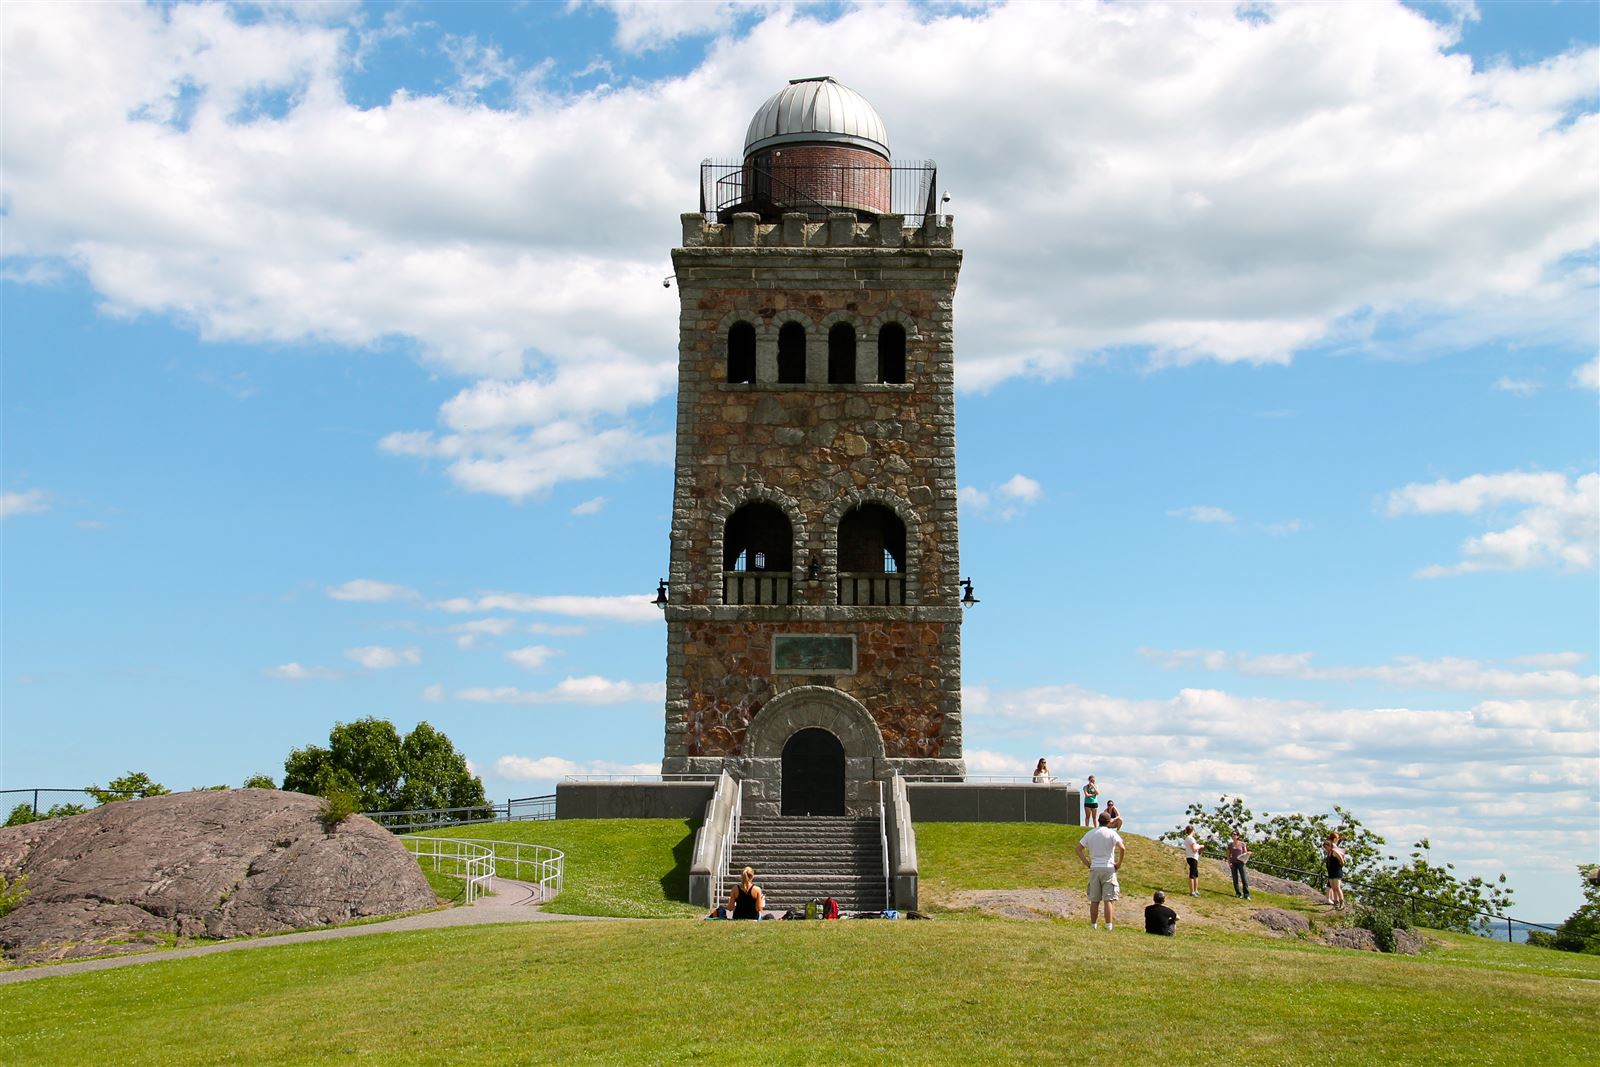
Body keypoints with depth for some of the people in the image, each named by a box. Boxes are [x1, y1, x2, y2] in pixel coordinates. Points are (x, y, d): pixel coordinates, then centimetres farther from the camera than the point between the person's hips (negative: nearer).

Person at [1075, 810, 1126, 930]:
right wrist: (1119, 863, -5)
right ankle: (1108, 926, -6)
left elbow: (1078, 848, 10)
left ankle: (1093, 925, 9)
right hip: (1108, 868, -3)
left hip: (1094, 868, 3)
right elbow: (1122, 848, -16)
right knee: (1108, 900, -3)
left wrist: (1086, 862, 9)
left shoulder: (1090, 834, 9)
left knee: (1094, 900, 8)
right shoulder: (1111, 833, -4)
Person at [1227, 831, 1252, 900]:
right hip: (1233, 863, 2)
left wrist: (1247, 854, -17)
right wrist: (1229, 862, -4)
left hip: (1241, 862, -2)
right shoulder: (1230, 844, 8)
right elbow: (1228, 855, 9)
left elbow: (1246, 853, 6)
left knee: (1244, 878, -10)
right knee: (1235, 879, 3)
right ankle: (1238, 893, 11)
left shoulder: (1242, 844, 4)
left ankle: (1246, 895, -9)